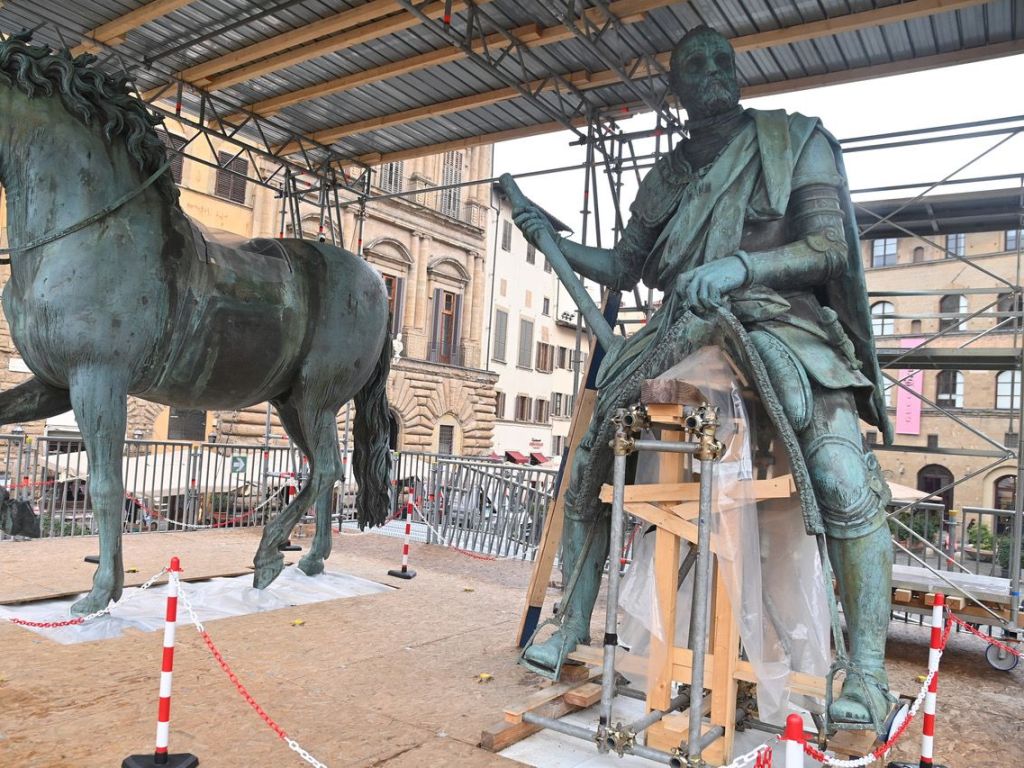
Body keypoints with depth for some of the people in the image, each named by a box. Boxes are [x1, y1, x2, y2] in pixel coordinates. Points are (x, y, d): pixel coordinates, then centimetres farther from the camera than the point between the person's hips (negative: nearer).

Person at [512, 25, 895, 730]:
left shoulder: (795, 141, 6)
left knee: (843, 477, -28)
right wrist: (554, 239, 7)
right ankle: (575, 622, 9)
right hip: (682, 332, 4)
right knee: (587, 455, -5)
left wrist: (740, 264, -24)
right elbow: (623, 269, 21)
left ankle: (867, 671, -13)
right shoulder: (666, 177, 18)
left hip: (780, 320, -4)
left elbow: (830, 247, -7)